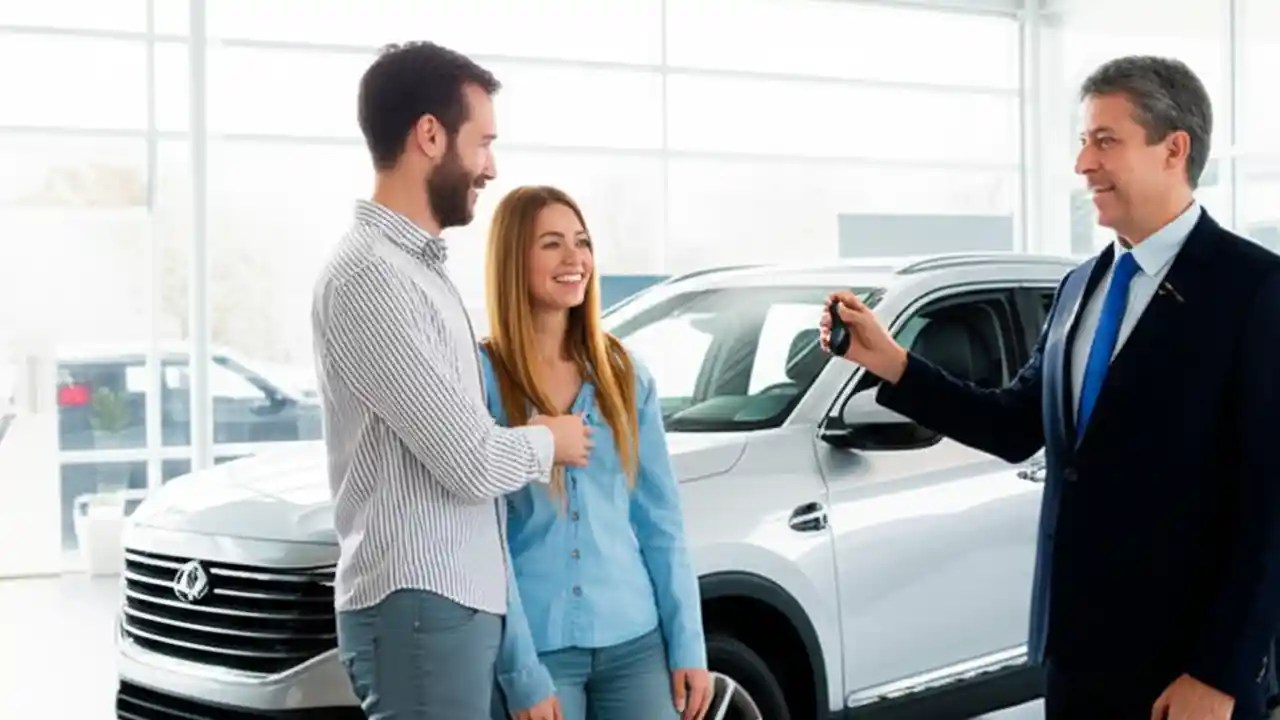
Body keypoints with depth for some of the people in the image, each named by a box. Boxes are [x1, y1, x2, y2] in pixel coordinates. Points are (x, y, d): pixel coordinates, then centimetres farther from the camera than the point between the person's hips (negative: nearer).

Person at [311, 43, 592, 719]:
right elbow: (472, 462, -18)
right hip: (422, 608, -9)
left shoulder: (417, 265, 15)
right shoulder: (367, 274, -17)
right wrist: (549, 441, 0)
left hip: (458, 599, 9)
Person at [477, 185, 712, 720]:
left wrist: (688, 644, 2)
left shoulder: (623, 373, 6)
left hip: (635, 640, 4)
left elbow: (661, 520, 7)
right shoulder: (479, 379, -6)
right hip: (536, 649, -4)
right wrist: (520, 672, -14)